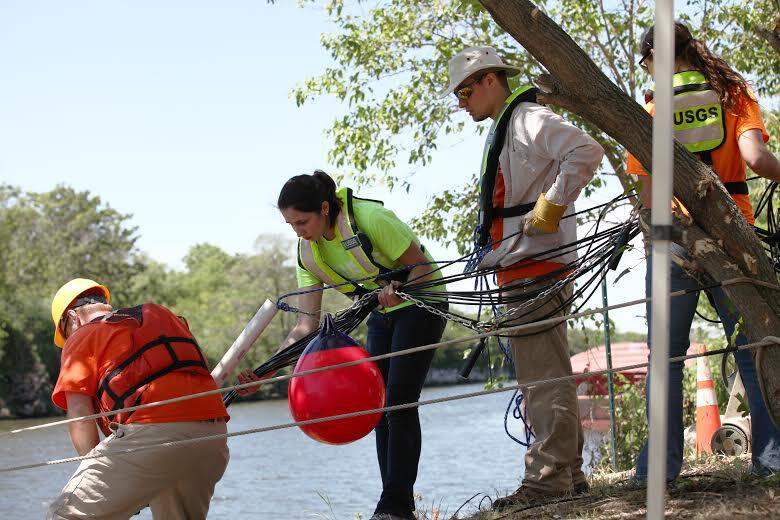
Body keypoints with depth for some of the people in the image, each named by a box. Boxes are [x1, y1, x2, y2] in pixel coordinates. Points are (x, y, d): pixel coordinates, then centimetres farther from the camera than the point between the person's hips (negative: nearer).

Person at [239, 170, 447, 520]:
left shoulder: (370, 217, -30)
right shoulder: (308, 252, -10)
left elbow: (423, 267, -21)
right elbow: (307, 324, -11)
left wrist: (397, 290, -42)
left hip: (419, 303, -7)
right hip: (381, 316, 7)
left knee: (398, 402, -15)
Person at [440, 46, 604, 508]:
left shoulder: (531, 119, -8)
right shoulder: (504, 129, 23)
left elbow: (587, 151, -23)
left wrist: (551, 206, -20)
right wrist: (492, 252, 19)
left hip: (536, 266, -11)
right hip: (522, 267, 11)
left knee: (544, 377, -10)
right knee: (549, 375, 13)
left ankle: (548, 478, -8)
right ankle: (569, 474, 19)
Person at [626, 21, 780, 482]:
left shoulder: (651, 110, 3)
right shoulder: (735, 94, 5)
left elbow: (648, 196, -2)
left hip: (673, 242, -1)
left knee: (666, 355, 5)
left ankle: (661, 464, 2)